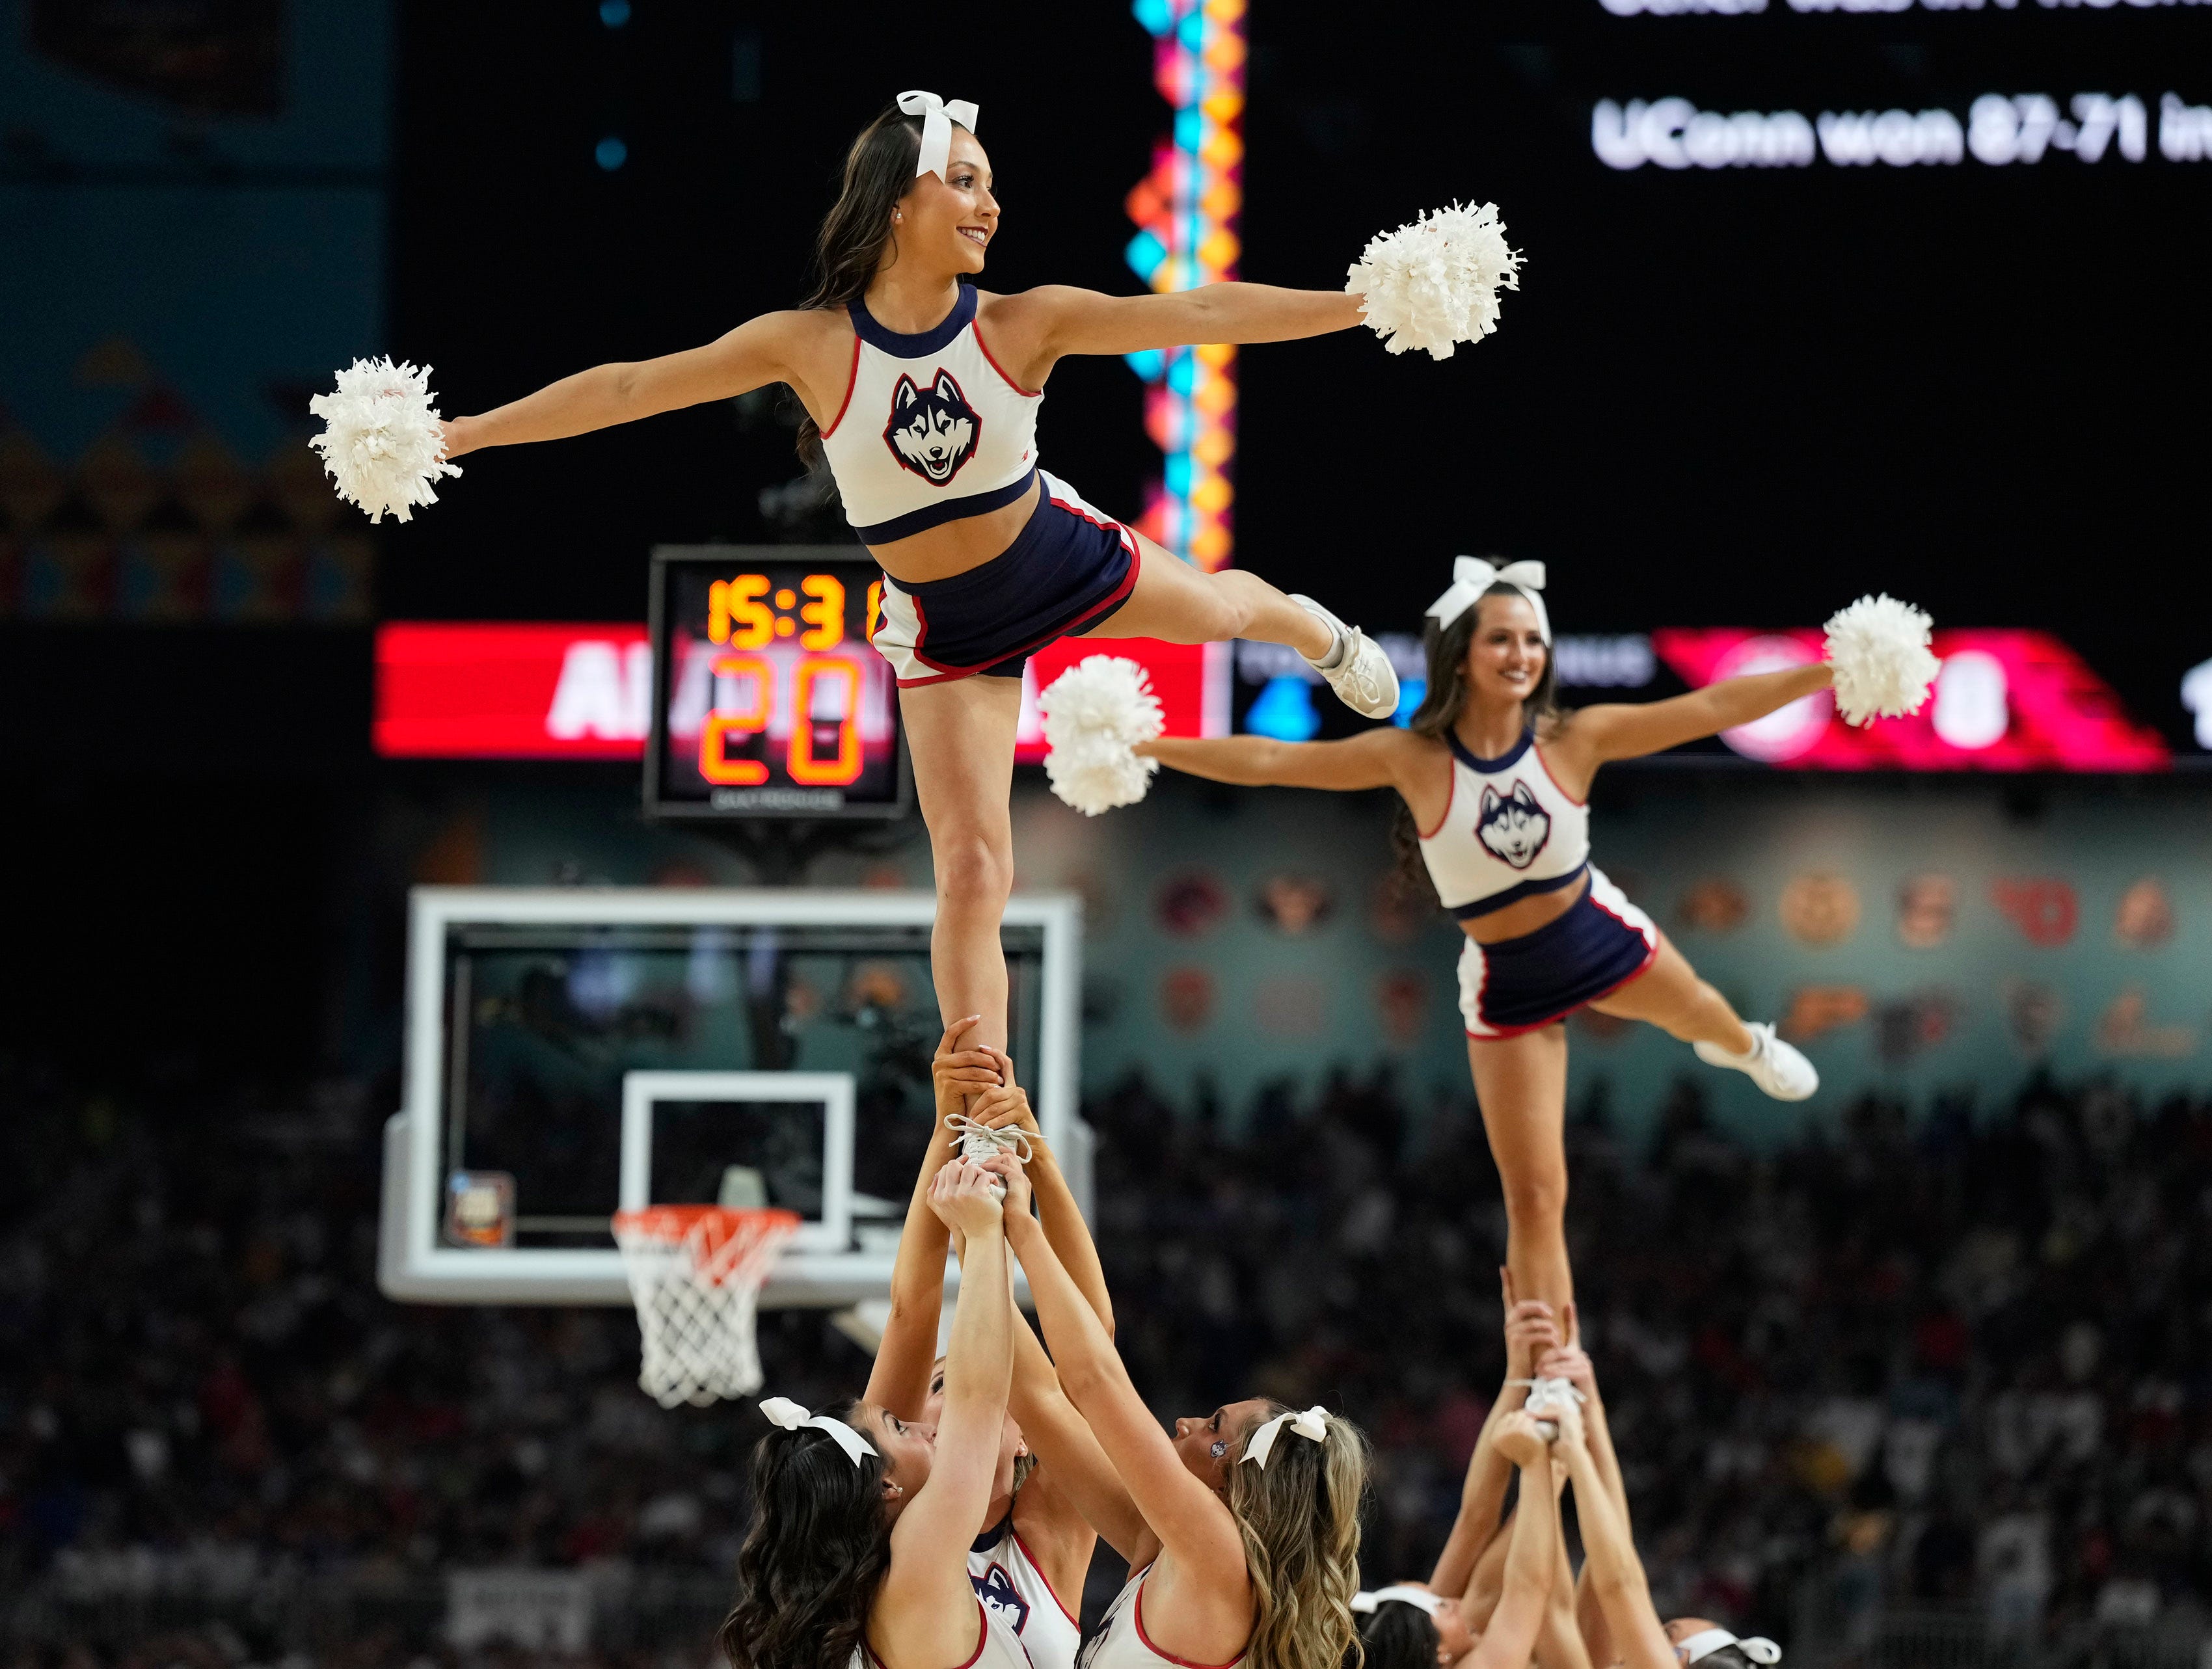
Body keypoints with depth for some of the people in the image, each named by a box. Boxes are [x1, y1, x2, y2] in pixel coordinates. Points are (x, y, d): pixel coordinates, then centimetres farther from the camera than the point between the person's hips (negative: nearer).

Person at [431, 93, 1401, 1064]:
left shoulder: (1023, 326, -22)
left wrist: (1369, 302, -32)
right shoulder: (811, 346, -24)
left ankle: (1317, 634, 71)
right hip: (943, 627, -2)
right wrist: (458, 434, -23)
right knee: (971, 871, -8)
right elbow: (628, 388, -21)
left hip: (1057, 555, 3)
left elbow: (1203, 314, -25)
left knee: (1216, 609, 32)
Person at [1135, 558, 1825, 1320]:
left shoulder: (1573, 739, -20)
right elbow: (1267, 760, -24)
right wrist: (1141, 747, -32)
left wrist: (1831, 670, -29)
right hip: (1507, 982, -3)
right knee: (1533, 1198, -3)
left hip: (1600, 936, 3)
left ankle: (1746, 1046, 76)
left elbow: (1709, 708, -22)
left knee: (1690, 1008, 36)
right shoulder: (1414, 757, -23)